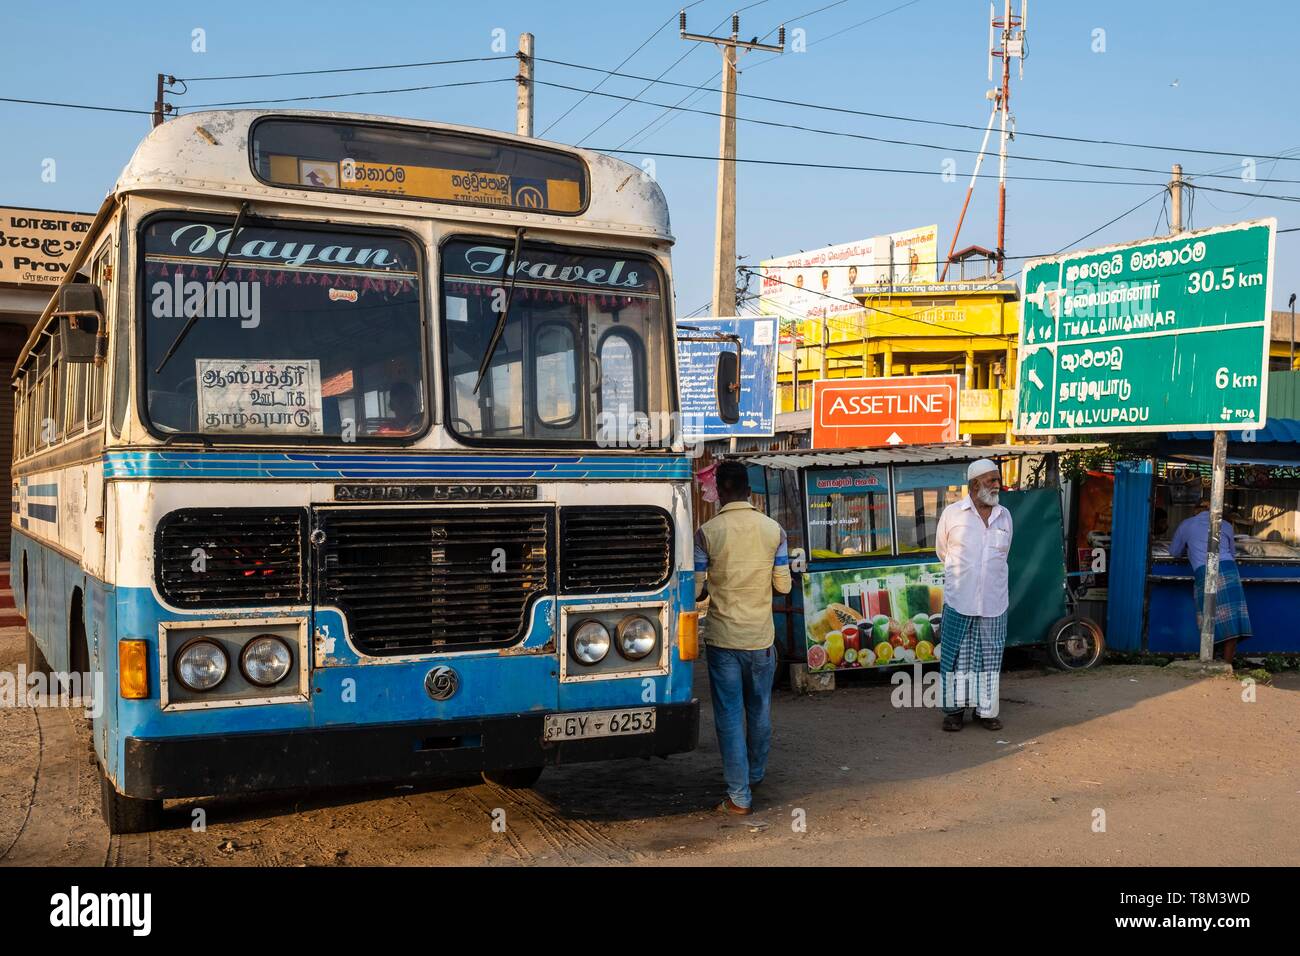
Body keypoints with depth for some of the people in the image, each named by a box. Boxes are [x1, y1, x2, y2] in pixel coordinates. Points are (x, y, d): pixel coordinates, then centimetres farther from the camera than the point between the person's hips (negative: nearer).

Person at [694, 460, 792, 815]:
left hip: (723, 638, -3)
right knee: (760, 712, 20)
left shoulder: (707, 532, -11)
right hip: (761, 636, 3)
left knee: (730, 716, 3)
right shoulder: (773, 530, -3)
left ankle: (739, 795, 4)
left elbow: (695, 590, -8)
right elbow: (784, 585, 1)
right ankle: (755, 774, 38)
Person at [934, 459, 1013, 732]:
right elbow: (942, 550, 10)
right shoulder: (952, 513, -4)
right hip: (959, 601, -2)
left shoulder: (1005, 516, 5)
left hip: (993, 603, 3)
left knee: (989, 657, 8)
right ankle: (954, 709, 14)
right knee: (957, 656, 4)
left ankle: (986, 710, 18)